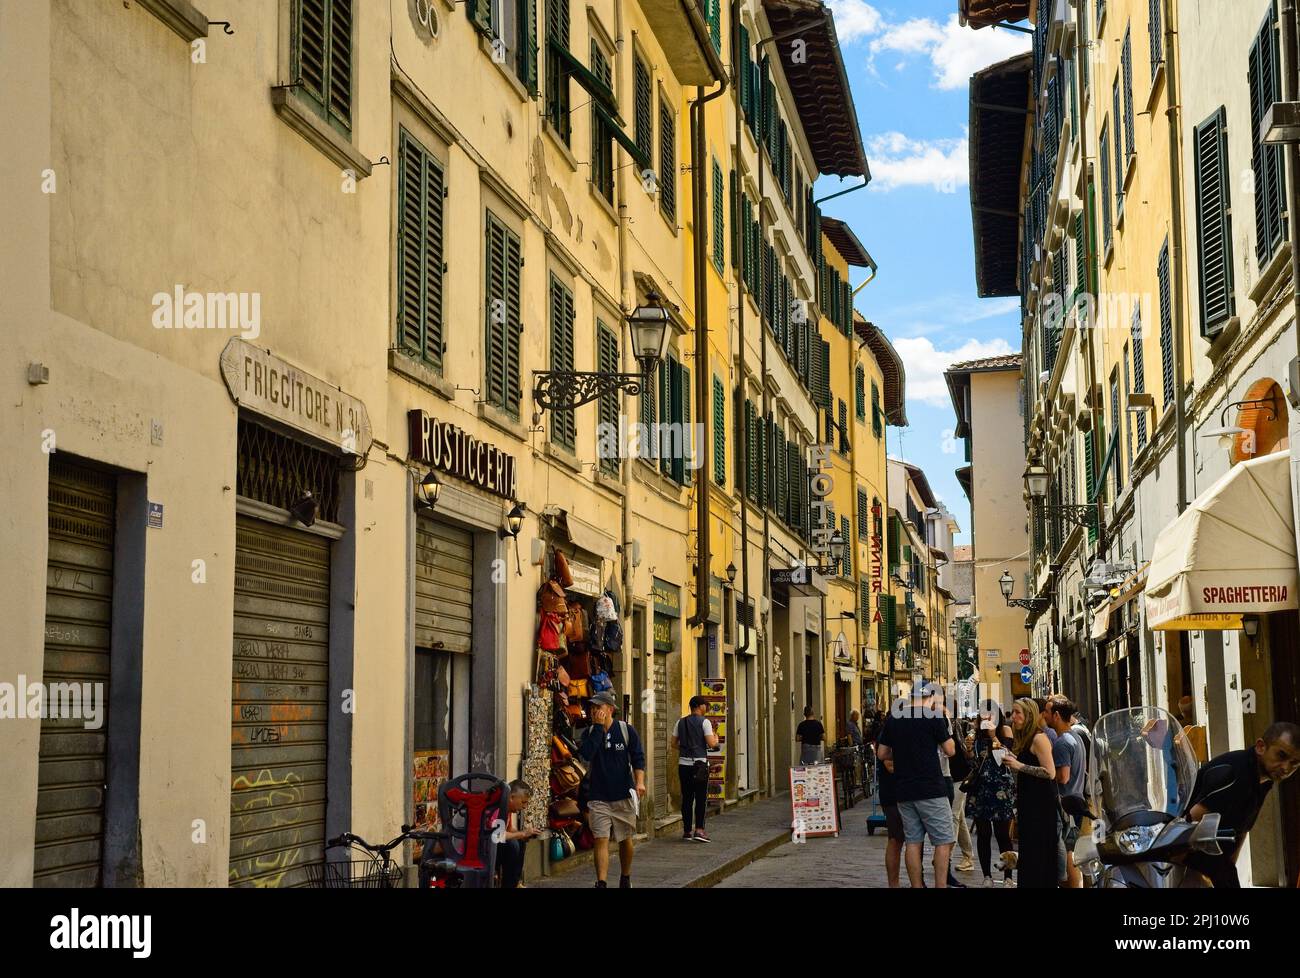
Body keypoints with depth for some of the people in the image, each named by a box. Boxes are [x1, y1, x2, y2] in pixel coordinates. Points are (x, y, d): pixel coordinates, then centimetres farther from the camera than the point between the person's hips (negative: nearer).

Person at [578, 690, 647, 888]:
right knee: (600, 840, -10)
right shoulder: (590, 732, 4)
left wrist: (640, 781, -20)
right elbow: (586, 754, -15)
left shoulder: (626, 730, -1)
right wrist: (598, 726, -14)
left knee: (625, 839, 13)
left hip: (624, 796, 0)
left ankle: (625, 878, 33)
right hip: (598, 797, 0)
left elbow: (638, 757, -5)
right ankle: (601, 883, -15)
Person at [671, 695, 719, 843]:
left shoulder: (681, 722, 10)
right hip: (699, 763, -5)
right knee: (701, 798, -2)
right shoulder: (704, 722, -5)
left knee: (687, 798, 8)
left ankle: (687, 831, 11)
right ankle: (699, 829, -10)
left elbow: (674, 744, 11)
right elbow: (711, 743, -11)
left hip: (684, 764, 5)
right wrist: (716, 738, 10)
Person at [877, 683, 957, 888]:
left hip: (904, 790, 6)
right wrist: (946, 722, 9)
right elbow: (950, 751, 0)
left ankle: (916, 886, 9)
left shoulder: (894, 718, 9)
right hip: (931, 790, -6)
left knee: (913, 841, 9)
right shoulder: (934, 717, -8)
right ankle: (940, 886, -4)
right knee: (943, 841, 0)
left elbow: (882, 754, 13)